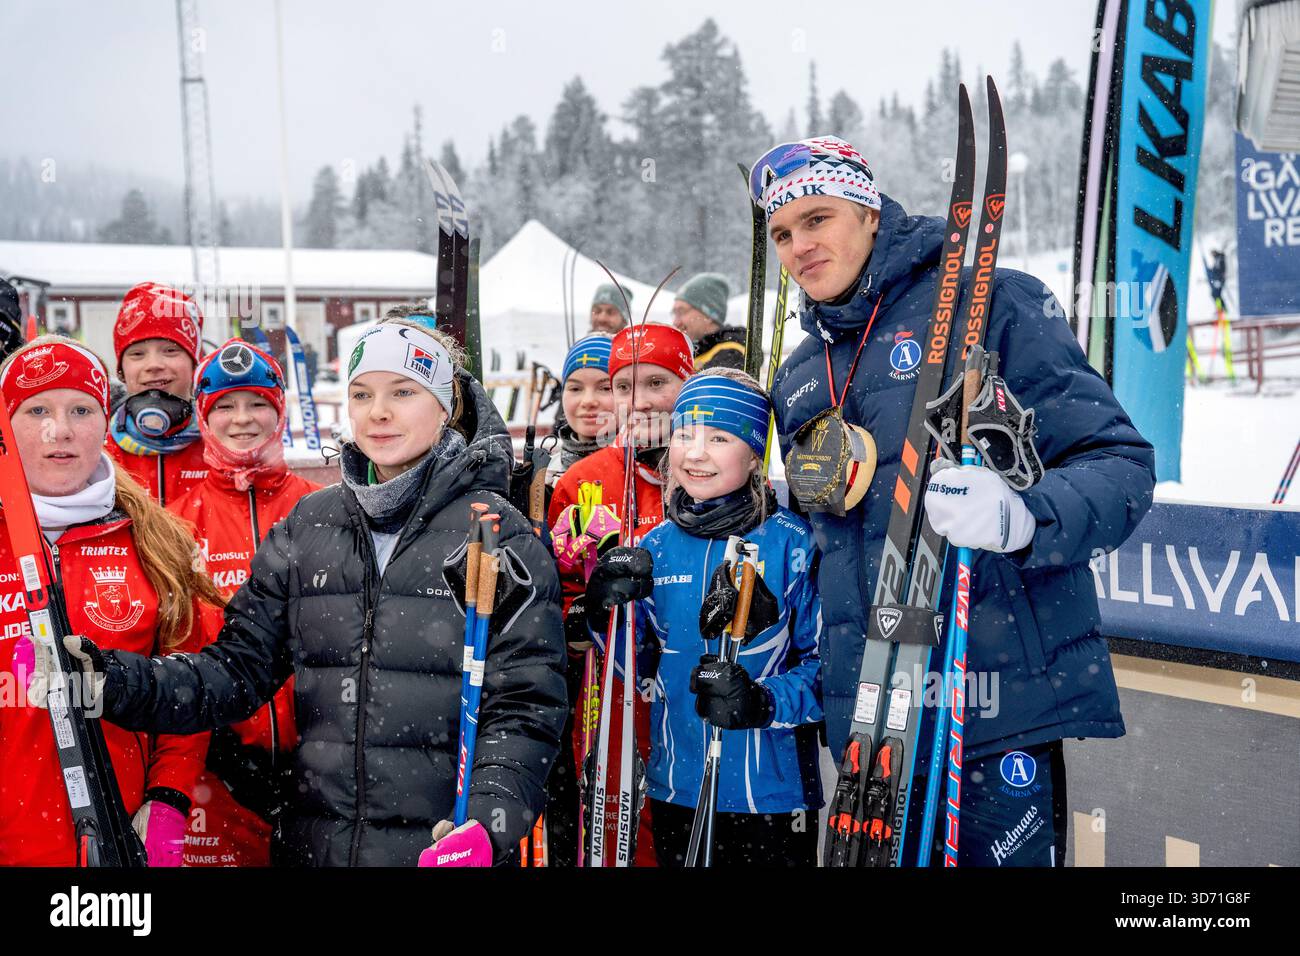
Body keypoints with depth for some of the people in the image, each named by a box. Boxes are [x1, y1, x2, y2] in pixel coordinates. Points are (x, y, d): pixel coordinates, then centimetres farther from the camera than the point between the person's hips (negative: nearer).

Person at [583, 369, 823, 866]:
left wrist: (765, 703, -24)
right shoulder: (655, 549, 3)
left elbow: (826, 664, -8)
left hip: (771, 797, -4)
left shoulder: (793, 544, -10)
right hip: (674, 792, 4)